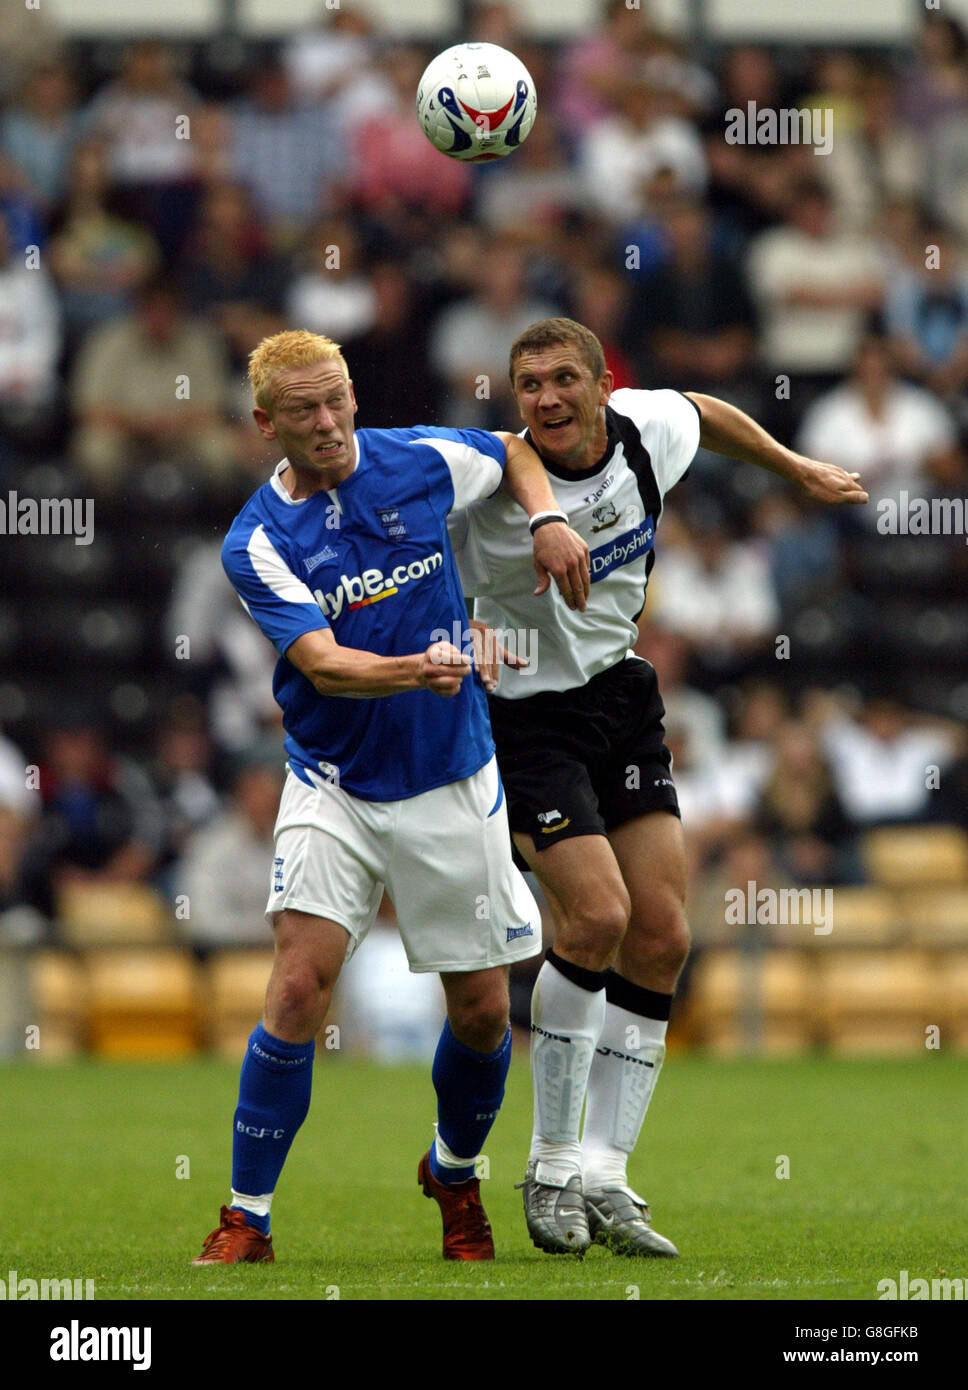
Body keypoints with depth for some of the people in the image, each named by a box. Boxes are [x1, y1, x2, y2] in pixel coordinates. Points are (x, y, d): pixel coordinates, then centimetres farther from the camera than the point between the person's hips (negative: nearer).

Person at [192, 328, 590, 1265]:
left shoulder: (421, 460, -3)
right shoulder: (257, 543, -11)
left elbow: (515, 451, 19)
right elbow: (321, 662, -24)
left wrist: (548, 520, 0)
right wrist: (417, 671, -41)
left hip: (452, 786, 2)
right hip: (333, 790, -2)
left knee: (482, 1012, 4)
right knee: (300, 986, -18)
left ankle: (454, 1171, 34)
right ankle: (247, 1217, -7)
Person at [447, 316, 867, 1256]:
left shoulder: (649, 431, -6)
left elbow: (704, 414, 18)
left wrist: (798, 470, 30)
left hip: (623, 697, 6)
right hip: (527, 713, -6)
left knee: (661, 937, -2)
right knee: (597, 915, -22)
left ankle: (603, 1176, 2)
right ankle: (552, 1167, -7)